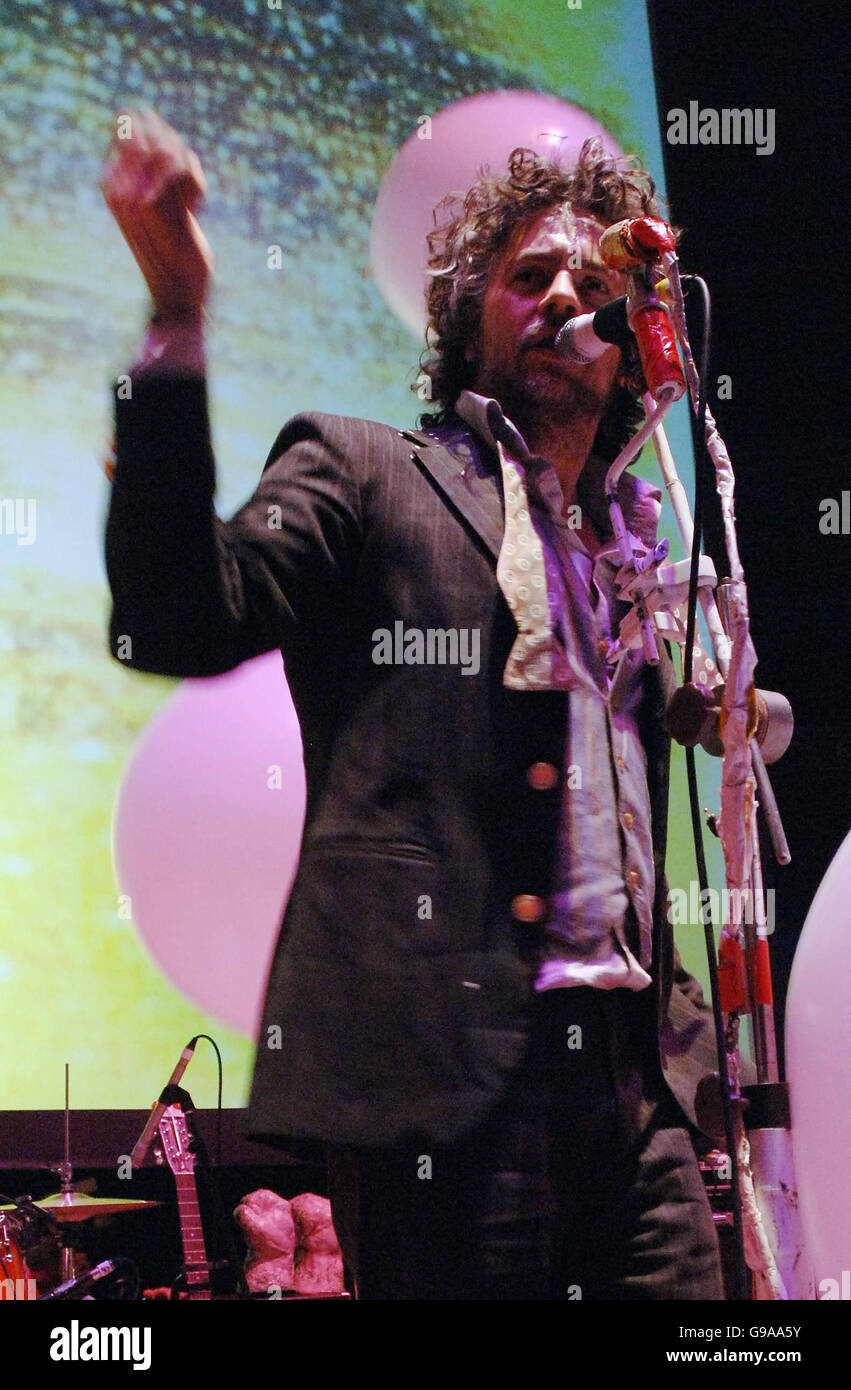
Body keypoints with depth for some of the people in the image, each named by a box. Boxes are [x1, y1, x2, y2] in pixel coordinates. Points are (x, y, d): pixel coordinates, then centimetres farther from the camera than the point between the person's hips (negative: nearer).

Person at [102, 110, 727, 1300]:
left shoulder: (631, 551, 24)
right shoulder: (365, 475, 6)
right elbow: (179, 621, -14)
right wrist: (178, 316, -18)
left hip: (636, 1080, 6)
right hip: (445, 1067, -6)